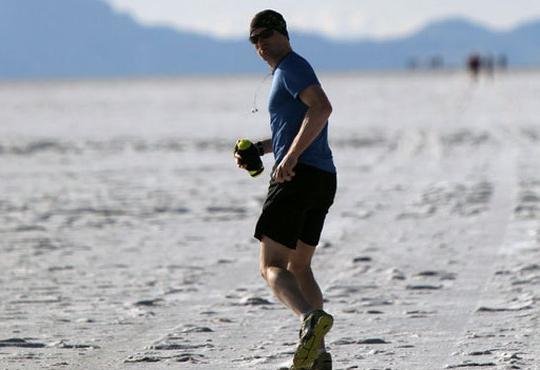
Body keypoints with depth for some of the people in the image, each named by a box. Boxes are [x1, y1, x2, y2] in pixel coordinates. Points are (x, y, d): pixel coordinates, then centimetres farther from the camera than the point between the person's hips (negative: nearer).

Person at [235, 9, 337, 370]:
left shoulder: (292, 66, -5)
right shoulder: (287, 73, 25)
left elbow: (322, 108, -23)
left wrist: (290, 156, -26)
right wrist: (259, 149, 24)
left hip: (298, 177, -10)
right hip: (324, 179, 10)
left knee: (272, 266, -9)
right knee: (299, 267, 16)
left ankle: (311, 317, -34)